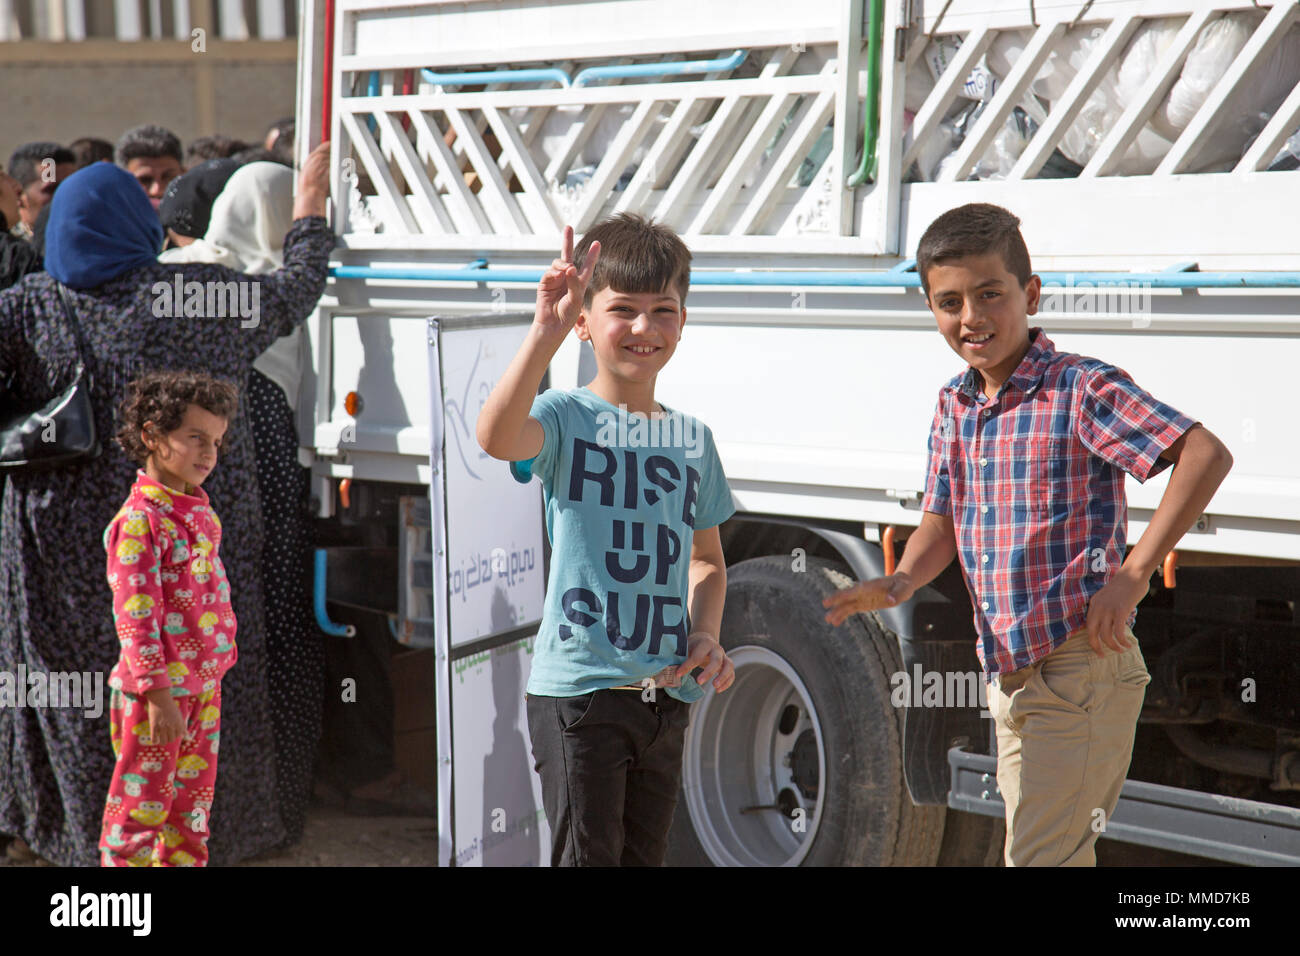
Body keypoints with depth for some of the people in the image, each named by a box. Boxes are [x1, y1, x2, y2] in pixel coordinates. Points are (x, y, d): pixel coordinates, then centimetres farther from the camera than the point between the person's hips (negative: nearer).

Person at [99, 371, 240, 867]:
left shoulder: (201, 514, 10)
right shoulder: (139, 520, -16)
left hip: (203, 686, 8)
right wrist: (159, 695, -22)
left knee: (193, 807, 16)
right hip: (156, 690, -8)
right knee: (141, 807, 1)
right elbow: (136, 616, -19)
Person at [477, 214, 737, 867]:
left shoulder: (693, 439, 11)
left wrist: (706, 635, 4)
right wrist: (545, 333, -41)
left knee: (645, 855, 15)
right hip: (578, 687, -6)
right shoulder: (566, 418, -7)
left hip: (665, 693, 6)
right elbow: (496, 438, -31)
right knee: (589, 856, -2)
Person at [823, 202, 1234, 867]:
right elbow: (943, 524, 14)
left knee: (1038, 856, -8)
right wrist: (900, 583, -8)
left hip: (1080, 669, -7)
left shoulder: (1080, 390, -13)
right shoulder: (953, 407, 9)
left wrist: (1134, 573, -21)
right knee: (1059, 851, 17)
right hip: (1007, 675, 8)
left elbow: (1207, 455, -20)